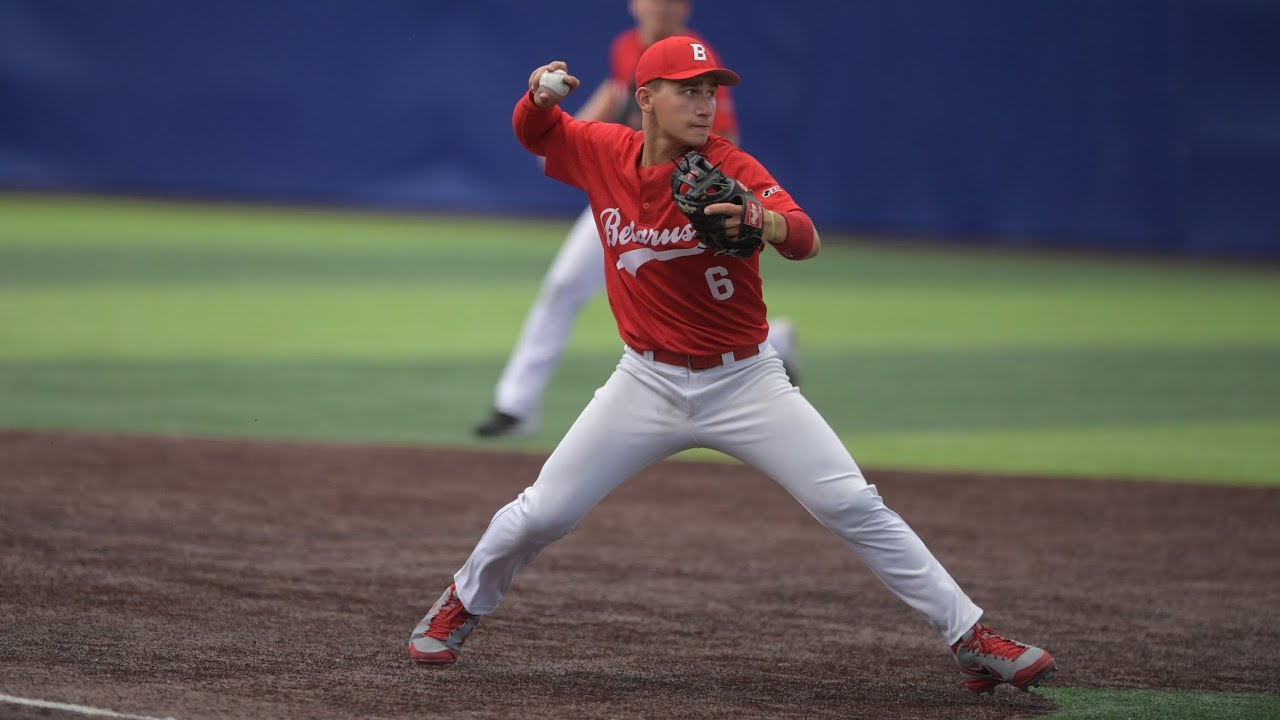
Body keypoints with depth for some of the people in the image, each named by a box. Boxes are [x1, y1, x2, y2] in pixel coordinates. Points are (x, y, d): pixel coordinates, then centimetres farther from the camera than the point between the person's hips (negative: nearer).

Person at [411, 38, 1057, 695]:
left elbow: (807, 241, -32)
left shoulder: (730, 171, -17)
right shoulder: (603, 153, -4)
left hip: (746, 381, -2)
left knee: (853, 507, -12)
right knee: (542, 513, 0)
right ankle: (463, 603, 29)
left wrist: (764, 222, -56)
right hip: (648, 383, 3)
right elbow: (533, 132, 14)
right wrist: (540, 96, -10)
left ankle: (970, 638, -7)